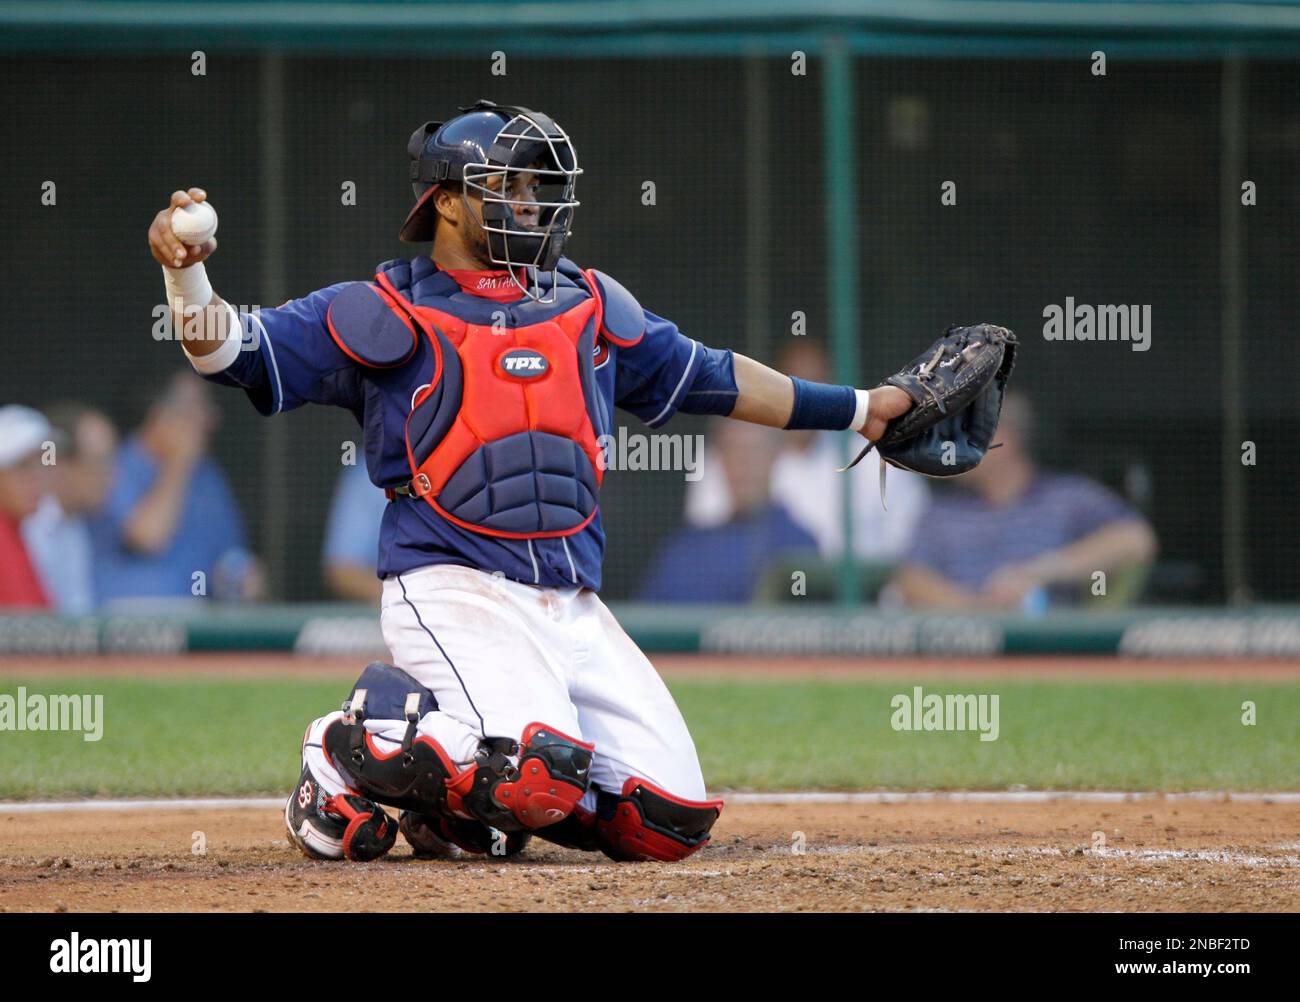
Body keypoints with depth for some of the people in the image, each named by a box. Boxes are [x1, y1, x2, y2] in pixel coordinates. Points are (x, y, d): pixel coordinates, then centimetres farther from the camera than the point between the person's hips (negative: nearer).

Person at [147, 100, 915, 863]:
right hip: (454, 591, -6)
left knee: (673, 822, -5)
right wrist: (186, 272, -22)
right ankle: (355, 750, -3)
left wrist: (859, 410, 30)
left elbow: (707, 377, 29)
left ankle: (460, 798, 15)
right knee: (541, 773, -30)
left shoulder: (588, 306, 20)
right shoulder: (384, 314, 5)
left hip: (577, 612, 6)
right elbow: (234, 350, -2)